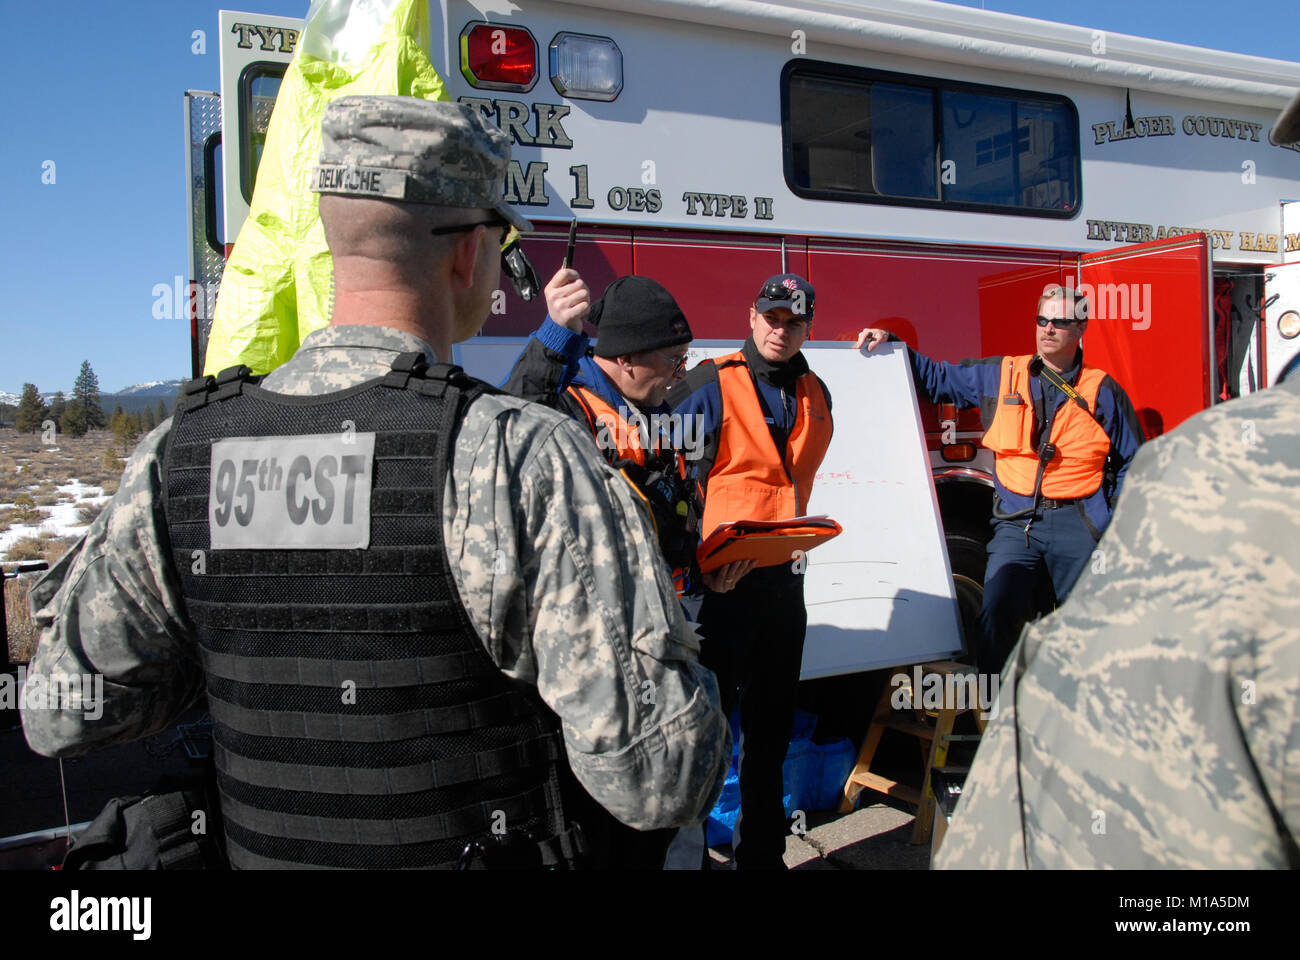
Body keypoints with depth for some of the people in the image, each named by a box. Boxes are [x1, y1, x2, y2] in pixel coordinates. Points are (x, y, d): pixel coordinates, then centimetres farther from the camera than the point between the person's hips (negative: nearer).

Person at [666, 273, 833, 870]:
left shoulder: (816, 395, 11)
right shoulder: (708, 386, -8)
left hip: (784, 575, 7)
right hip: (720, 576, -6)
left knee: (770, 728, 16)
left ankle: (762, 852, 30)